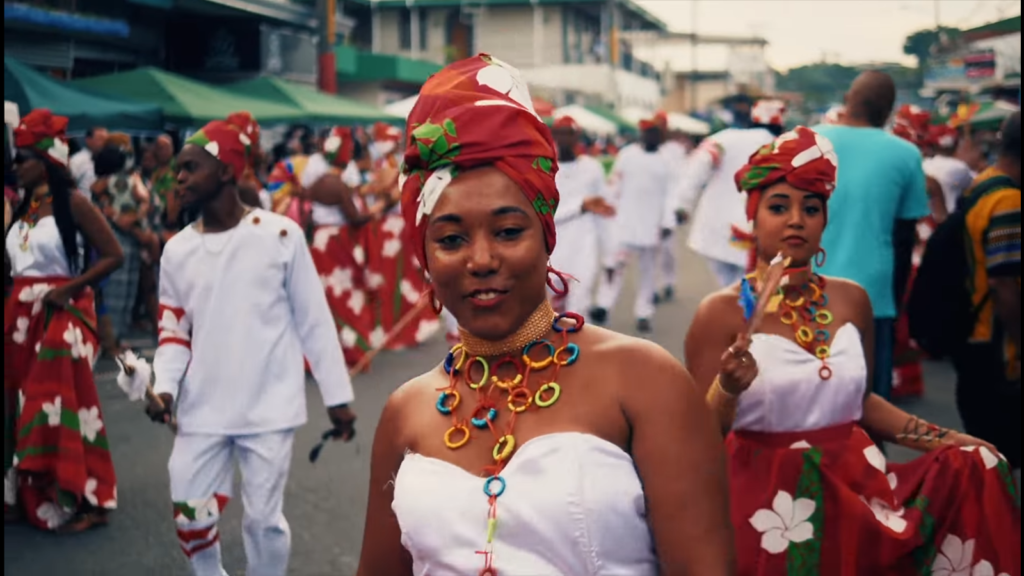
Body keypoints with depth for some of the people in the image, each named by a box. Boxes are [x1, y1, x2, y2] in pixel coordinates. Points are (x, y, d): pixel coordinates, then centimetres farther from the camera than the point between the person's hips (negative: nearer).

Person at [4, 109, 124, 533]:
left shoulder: (73, 203, -10)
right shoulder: (22, 207, 10)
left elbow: (113, 256, -13)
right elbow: (12, 262, 15)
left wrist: (70, 288, -18)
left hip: (61, 315, -7)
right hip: (20, 315, 7)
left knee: (60, 404, -5)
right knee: (23, 405, 11)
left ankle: (82, 501, 6)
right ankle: (27, 496, 23)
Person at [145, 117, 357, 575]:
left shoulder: (280, 235, -6)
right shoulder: (177, 250, 5)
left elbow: (314, 320, -3)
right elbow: (174, 331, 10)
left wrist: (337, 396, -2)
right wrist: (165, 386, -10)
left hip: (269, 408, -3)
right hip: (202, 411, 4)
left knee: (263, 518, 3)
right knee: (190, 515, 7)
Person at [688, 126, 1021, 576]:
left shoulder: (852, 300, 9)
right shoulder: (721, 313, -6)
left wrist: (946, 438, 11)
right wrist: (728, 389, -26)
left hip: (855, 480, 6)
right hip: (766, 488, -6)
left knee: (976, 469, -13)